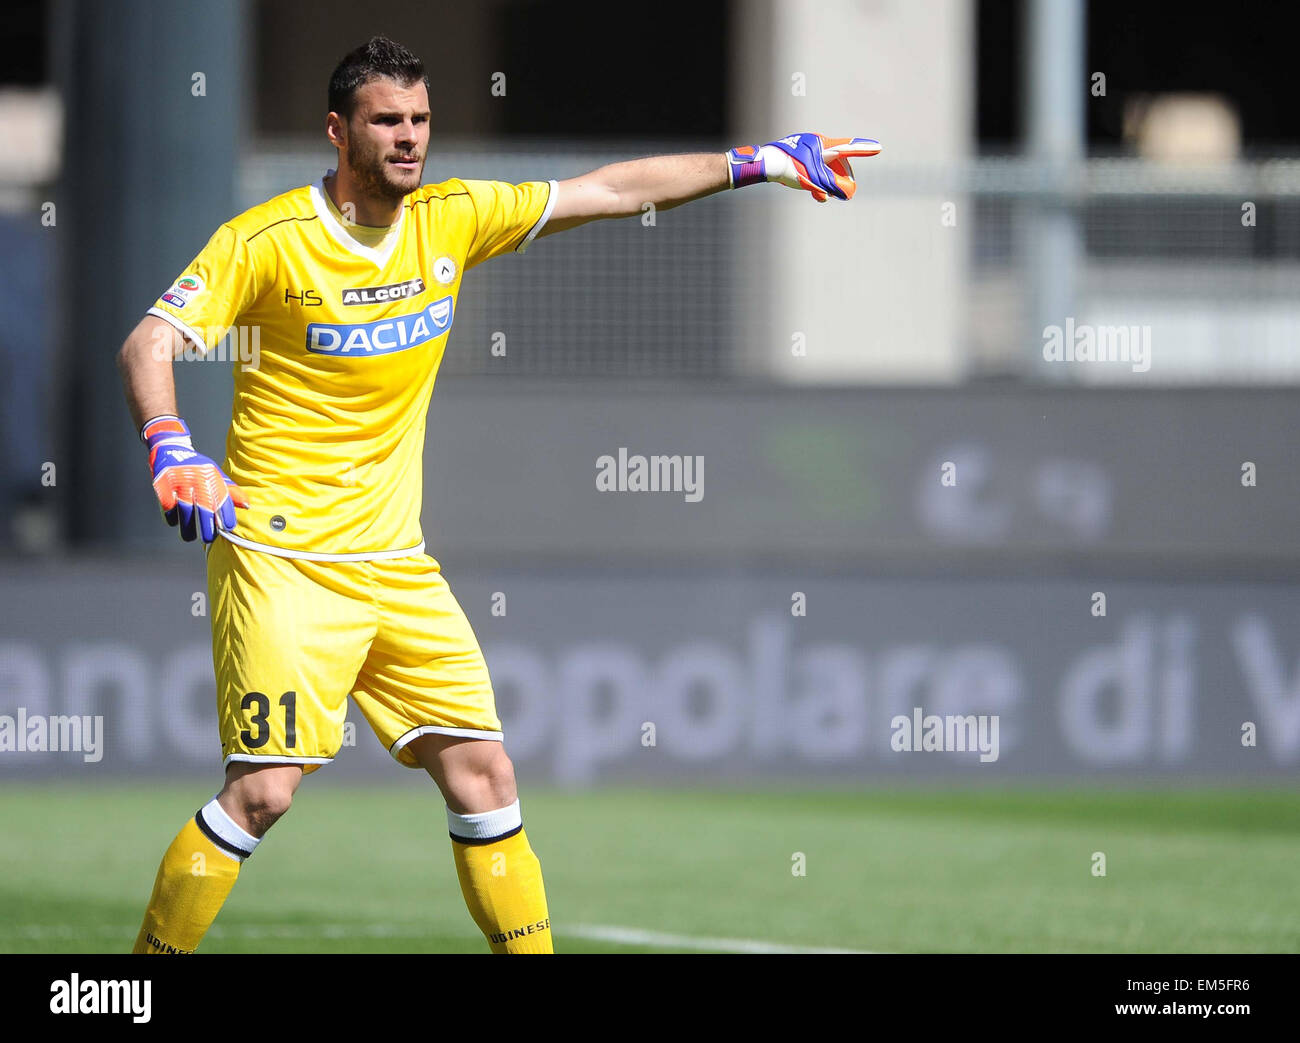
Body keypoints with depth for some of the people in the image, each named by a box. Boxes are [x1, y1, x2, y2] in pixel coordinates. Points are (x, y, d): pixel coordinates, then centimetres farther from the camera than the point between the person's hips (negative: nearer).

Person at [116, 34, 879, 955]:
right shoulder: (268, 240, -10)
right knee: (265, 790, -15)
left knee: (483, 773, 2)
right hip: (284, 559, -6)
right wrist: (172, 453, -34)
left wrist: (758, 162, 10)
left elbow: (610, 191, 11)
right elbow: (149, 346, -15)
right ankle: (155, 954, 0)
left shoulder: (450, 219, 5)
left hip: (395, 561, 6)